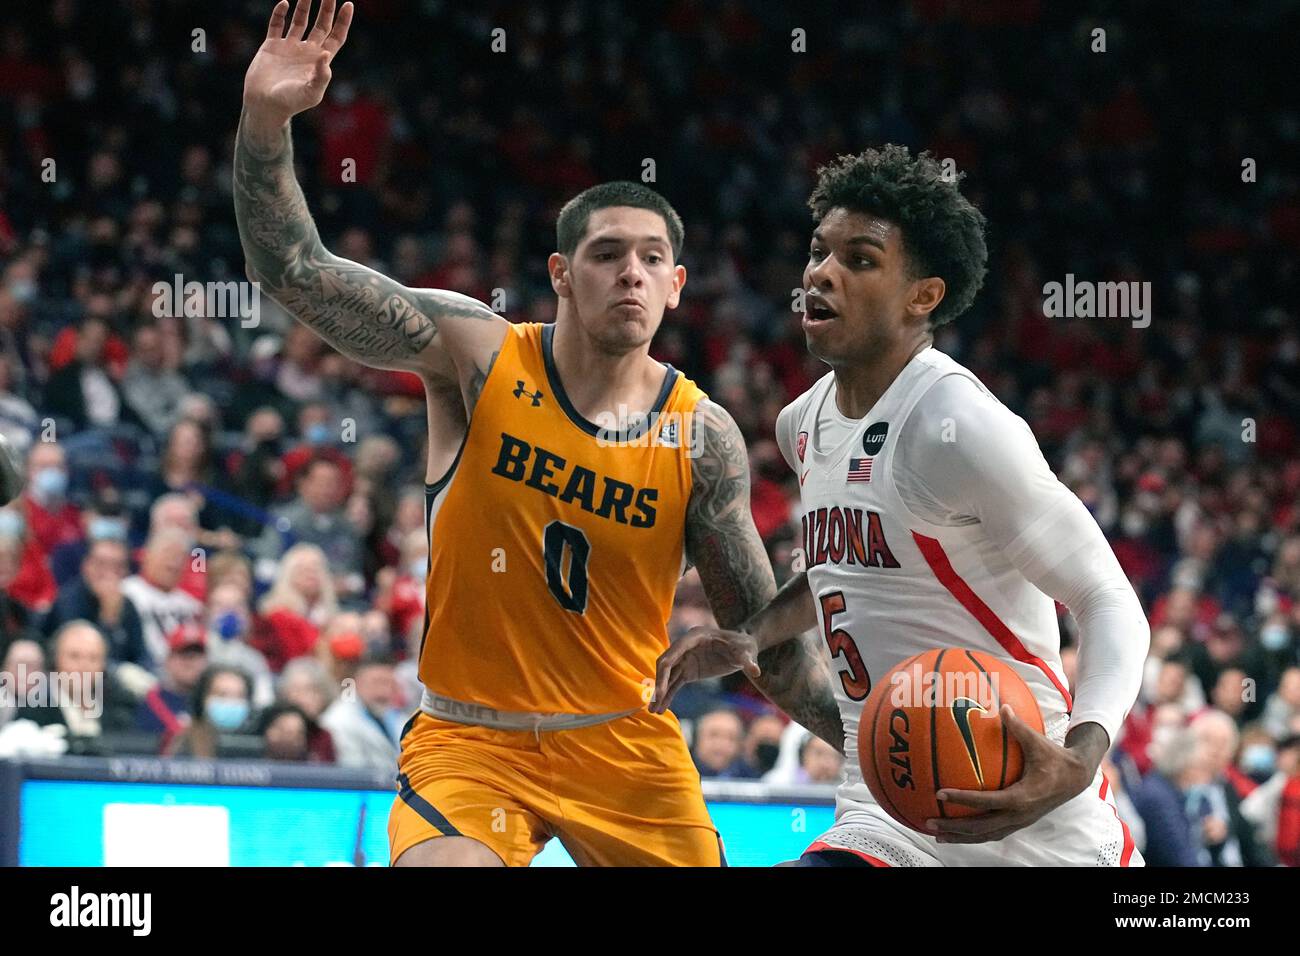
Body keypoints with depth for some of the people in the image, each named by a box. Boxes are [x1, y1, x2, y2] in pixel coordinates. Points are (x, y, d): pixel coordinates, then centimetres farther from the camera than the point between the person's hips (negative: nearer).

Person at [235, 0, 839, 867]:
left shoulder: (703, 437, -5)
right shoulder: (477, 355, -8)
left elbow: (764, 633, 2)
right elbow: (295, 272, -16)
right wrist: (266, 120, -30)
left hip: (626, 749, 3)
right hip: (469, 741, -2)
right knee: (439, 864, -30)